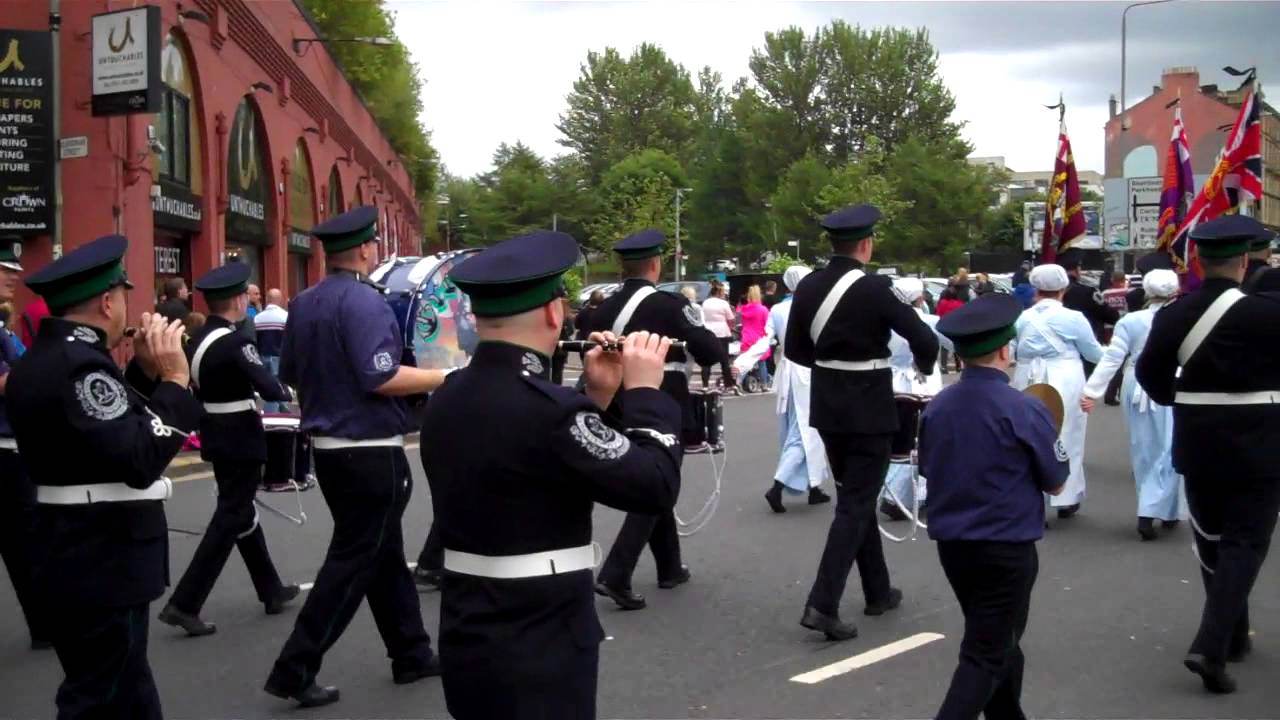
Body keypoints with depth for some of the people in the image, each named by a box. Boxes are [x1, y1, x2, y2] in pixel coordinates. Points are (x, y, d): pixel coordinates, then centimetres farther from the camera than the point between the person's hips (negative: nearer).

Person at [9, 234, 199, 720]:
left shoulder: (47, 357, 10)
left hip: (80, 556, 10)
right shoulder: (80, 364, -22)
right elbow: (141, 460, -29)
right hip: (100, 563, -10)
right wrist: (173, 379, -21)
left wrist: (144, 373, 4)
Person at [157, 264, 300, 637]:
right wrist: (289, 392, -4)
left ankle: (271, 590, 30)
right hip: (240, 441, -9)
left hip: (217, 437, 9)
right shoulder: (235, 342, -20)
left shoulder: (196, 339, 5)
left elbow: (199, 386, 12)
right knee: (230, 519, -3)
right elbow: (269, 389, -24)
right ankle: (184, 604, -6)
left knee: (240, 512, 17)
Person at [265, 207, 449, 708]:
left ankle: (411, 653, 26)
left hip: (329, 448, 9)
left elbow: (289, 374, 16)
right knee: (354, 560, 0)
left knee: (382, 551, 17)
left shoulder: (303, 304, 8)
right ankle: (296, 668, 2)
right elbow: (380, 378, -25)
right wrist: (444, 377, -17)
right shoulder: (364, 300, -17)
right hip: (370, 453, -9)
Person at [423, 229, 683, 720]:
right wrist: (644, 390, -6)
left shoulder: (446, 399, 3)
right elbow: (655, 486, -18)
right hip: (536, 644, -8)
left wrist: (596, 396, 7)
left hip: (468, 635, 9)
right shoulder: (545, 407, -24)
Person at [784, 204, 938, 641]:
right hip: (867, 408, -6)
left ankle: (878, 592, 30)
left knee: (855, 497, 18)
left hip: (827, 406, 6)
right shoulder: (875, 289, -15)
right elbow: (924, 339, -12)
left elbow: (794, 348, 8)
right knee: (855, 504, -2)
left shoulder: (808, 286, 0)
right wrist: (925, 366, 10)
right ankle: (822, 604, -10)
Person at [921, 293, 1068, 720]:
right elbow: (1056, 483, -5)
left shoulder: (937, 407, -2)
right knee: (985, 656, 1)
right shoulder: (1025, 411, -16)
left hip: (951, 544, 6)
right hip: (1007, 549, -6)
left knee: (997, 642, 24)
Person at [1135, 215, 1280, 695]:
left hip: (1198, 442, 5)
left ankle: (1233, 637, 30)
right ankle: (1211, 647, -10)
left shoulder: (1173, 314, -3)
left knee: (1211, 539, 18)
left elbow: (1149, 371, 6)